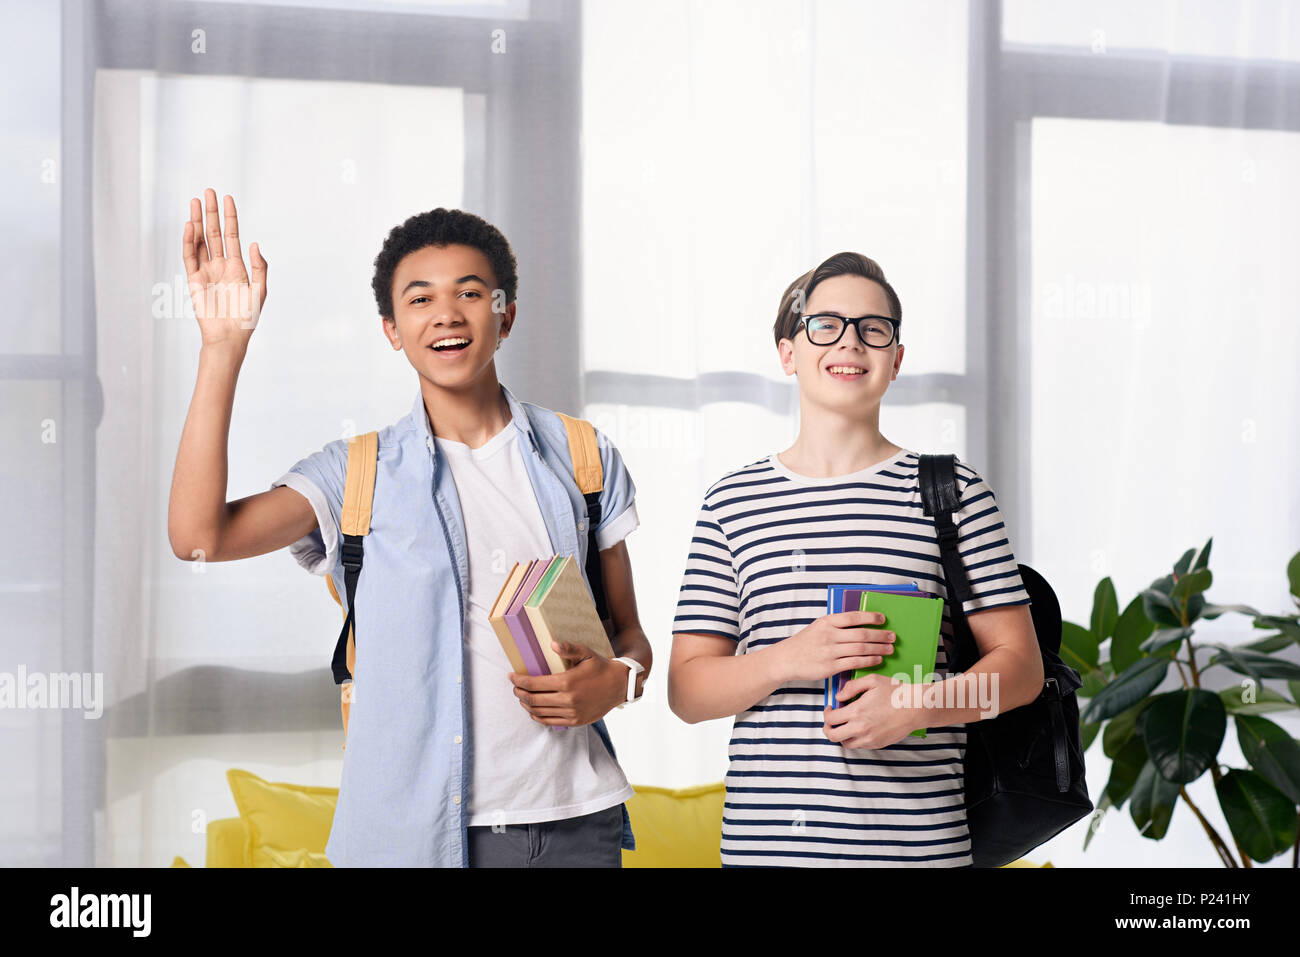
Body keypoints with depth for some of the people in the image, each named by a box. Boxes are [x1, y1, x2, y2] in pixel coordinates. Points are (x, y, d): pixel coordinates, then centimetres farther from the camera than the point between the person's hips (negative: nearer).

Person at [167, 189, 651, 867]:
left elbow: (629, 633, 15)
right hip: (417, 833, -1)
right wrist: (223, 347, -13)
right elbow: (199, 536, -12)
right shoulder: (361, 475, 3)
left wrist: (616, 681, -9)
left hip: (571, 821, 2)